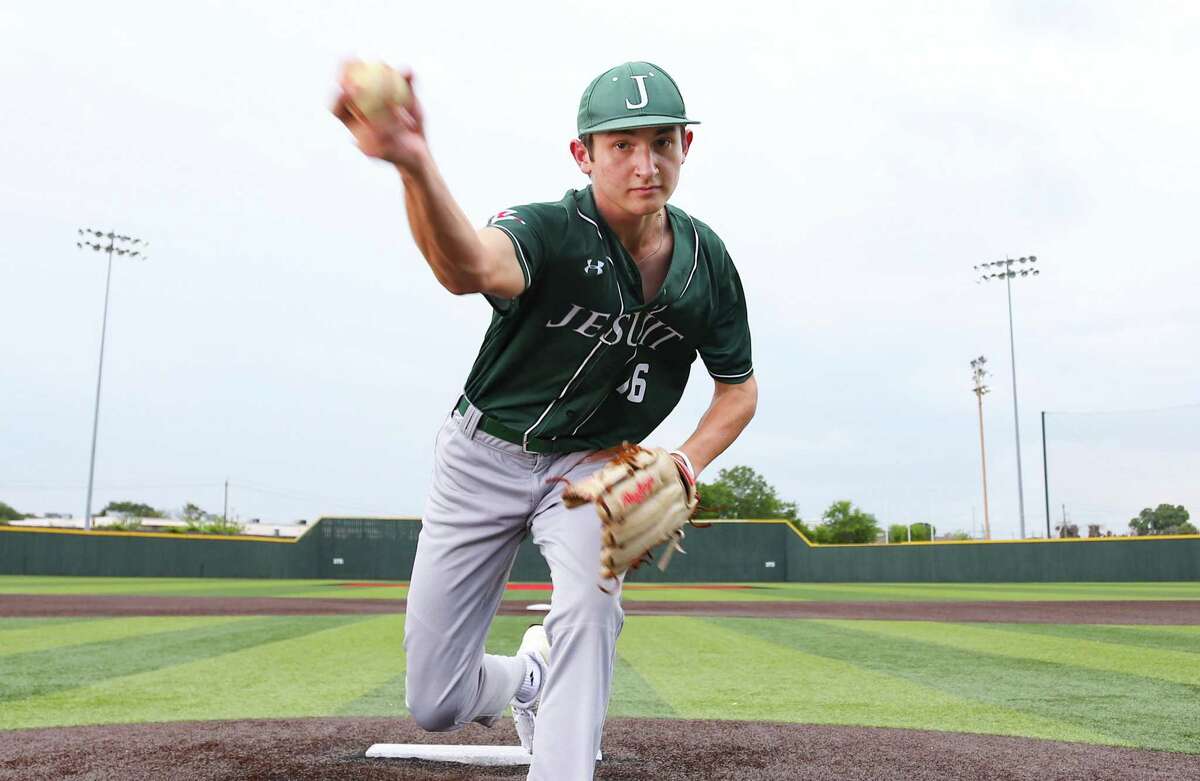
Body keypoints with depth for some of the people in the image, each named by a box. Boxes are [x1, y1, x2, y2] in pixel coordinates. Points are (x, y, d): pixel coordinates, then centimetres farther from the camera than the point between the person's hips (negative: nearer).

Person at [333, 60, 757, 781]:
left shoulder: (707, 260, -8)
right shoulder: (551, 232, -25)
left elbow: (740, 388, 5)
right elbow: (472, 268, -51)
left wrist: (687, 463, -14)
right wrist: (416, 165, -71)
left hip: (594, 464, 2)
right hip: (486, 455, -2)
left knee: (589, 602, -31)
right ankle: (524, 679, 38)